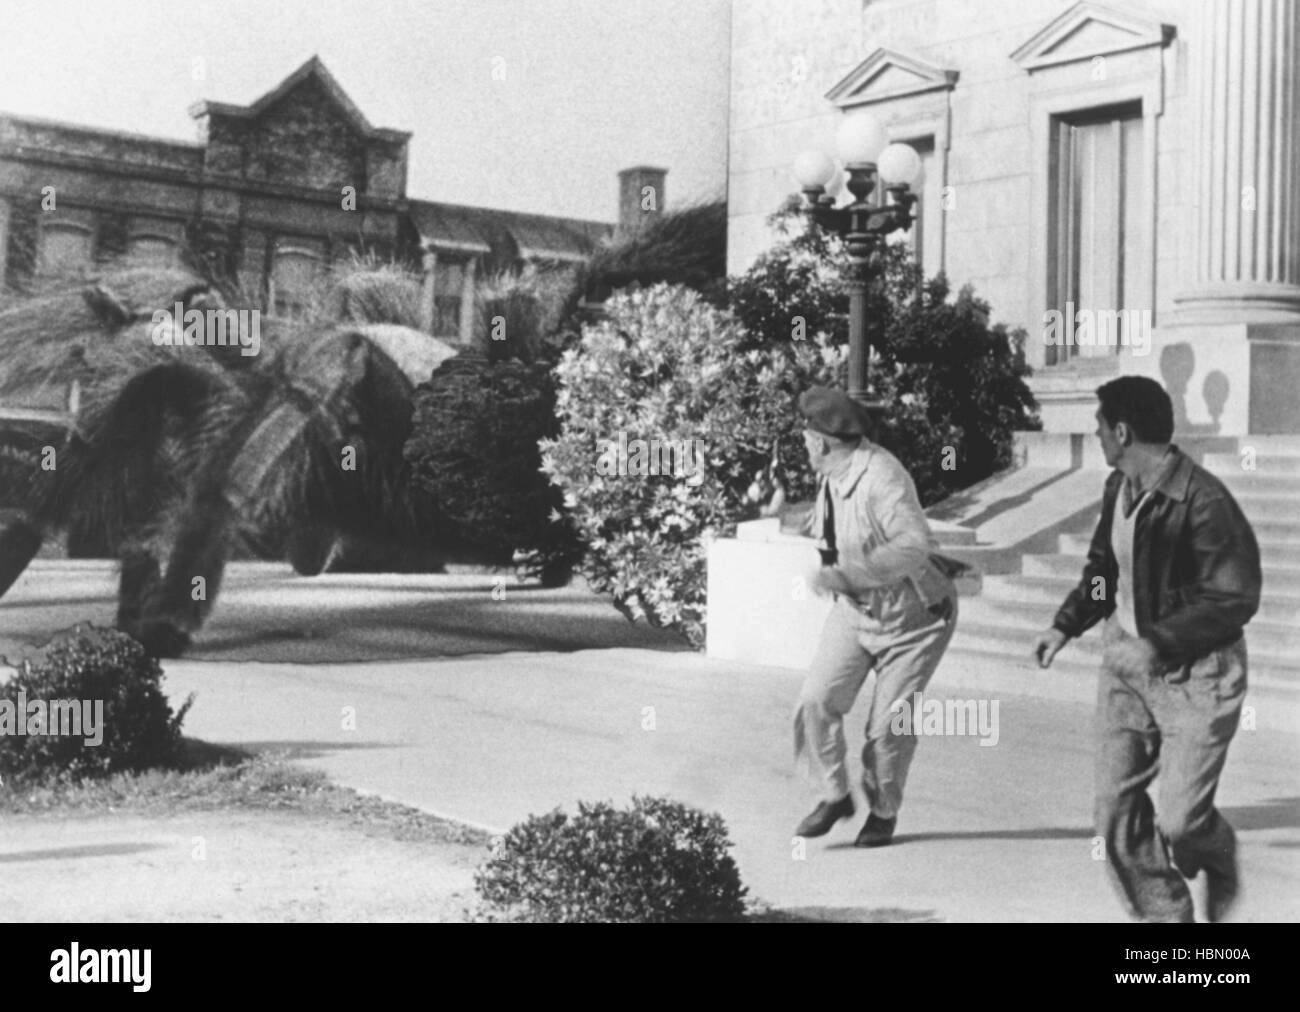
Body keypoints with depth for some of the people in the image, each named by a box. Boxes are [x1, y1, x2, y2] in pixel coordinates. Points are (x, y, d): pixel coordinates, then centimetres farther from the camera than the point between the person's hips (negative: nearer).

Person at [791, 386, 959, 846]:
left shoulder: (881, 477, -28)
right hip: (855, 610, 7)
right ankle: (835, 795, 9)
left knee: (889, 723, -3)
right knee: (818, 700, -10)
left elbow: (913, 546, -43)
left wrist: (842, 575, -44)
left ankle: (884, 811, 22)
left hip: (913, 615, -7)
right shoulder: (835, 475, -3)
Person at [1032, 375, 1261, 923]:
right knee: (1116, 810, 3)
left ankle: (1220, 860, 30)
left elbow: (1234, 599, -20)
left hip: (1195, 672, -7)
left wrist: (1159, 642, -24)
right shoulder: (1119, 488, 3)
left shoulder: (1203, 501, -22)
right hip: (1127, 660, 7)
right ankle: (1164, 913, 20)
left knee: (1179, 821, -6)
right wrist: (1066, 625, 7)